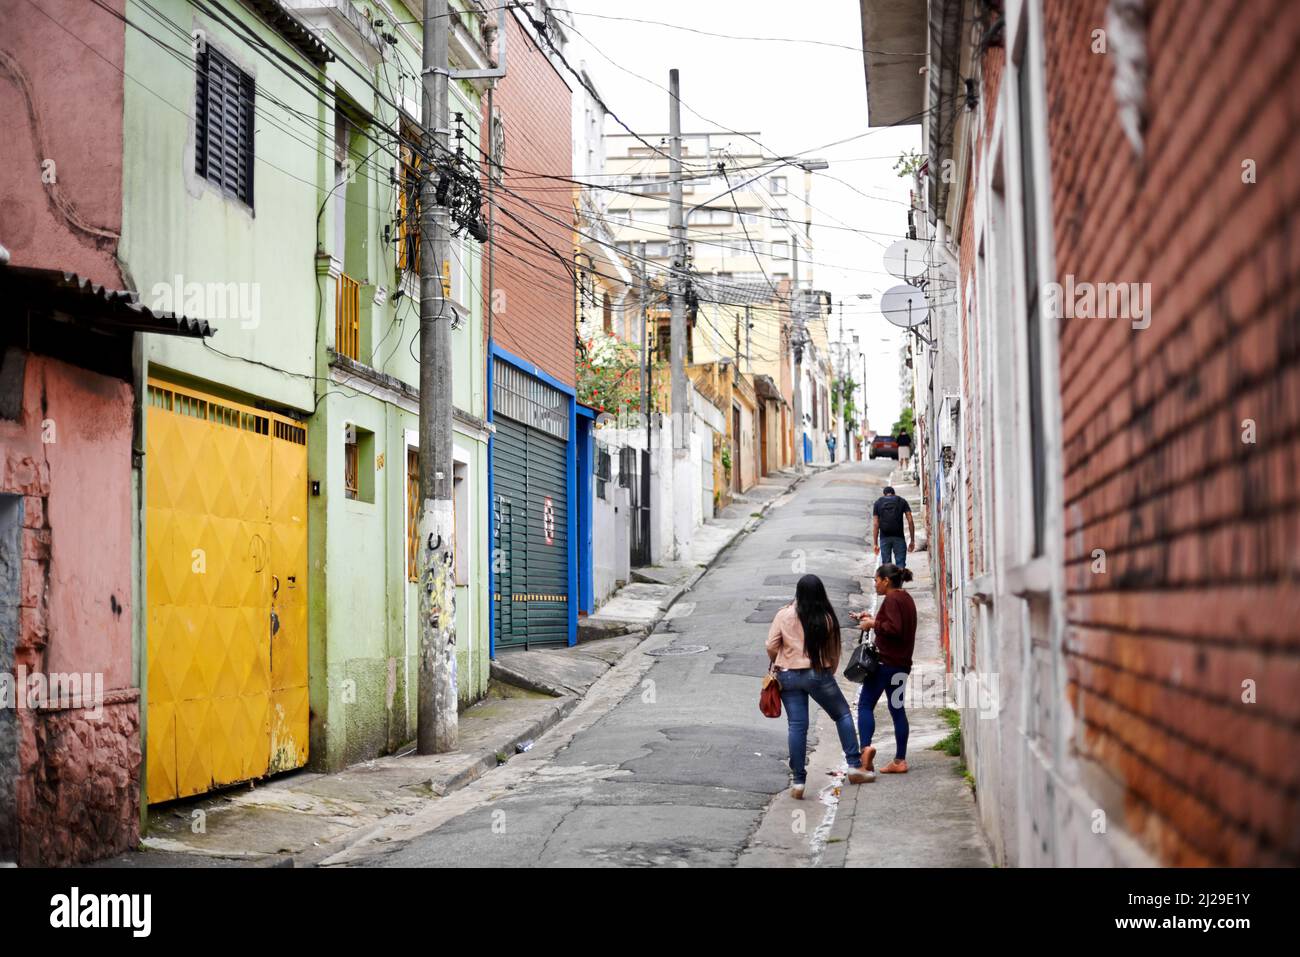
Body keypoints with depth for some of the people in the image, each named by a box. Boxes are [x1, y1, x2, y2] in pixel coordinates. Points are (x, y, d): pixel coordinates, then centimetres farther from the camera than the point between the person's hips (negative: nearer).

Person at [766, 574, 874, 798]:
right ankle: (854, 766, 15)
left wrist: (778, 665, 14)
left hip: (788, 676, 1)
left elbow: (771, 647, -5)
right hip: (818, 674, -1)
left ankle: (798, 781, 3)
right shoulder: (827, 618, -5)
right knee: (843, 715, 17)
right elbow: (834, 651, 2)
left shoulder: (784, 615, -6)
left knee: (797, 726, 4)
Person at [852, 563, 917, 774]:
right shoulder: (906, 598, 16)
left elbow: (894, 628, -25)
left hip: (885, 662, -9)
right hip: (902, 663, 9)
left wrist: (873, 624, -12)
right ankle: (900, 760, 10)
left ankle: (866, 747, -22)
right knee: (897, 709, 10)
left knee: (865, 705, -4)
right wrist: (873, 618, 14)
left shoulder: (892, 599, -13)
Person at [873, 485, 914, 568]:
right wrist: (912, 540, 4)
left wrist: (875, 543, 3)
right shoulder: (902, 501, 9)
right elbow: (910, 521, 1)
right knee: (900, 565, -1)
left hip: (884, 538, 1)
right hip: (898, 537, -1)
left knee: (886, 564, 8)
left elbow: (875, 524, 2)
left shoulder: (878, 503, 10)